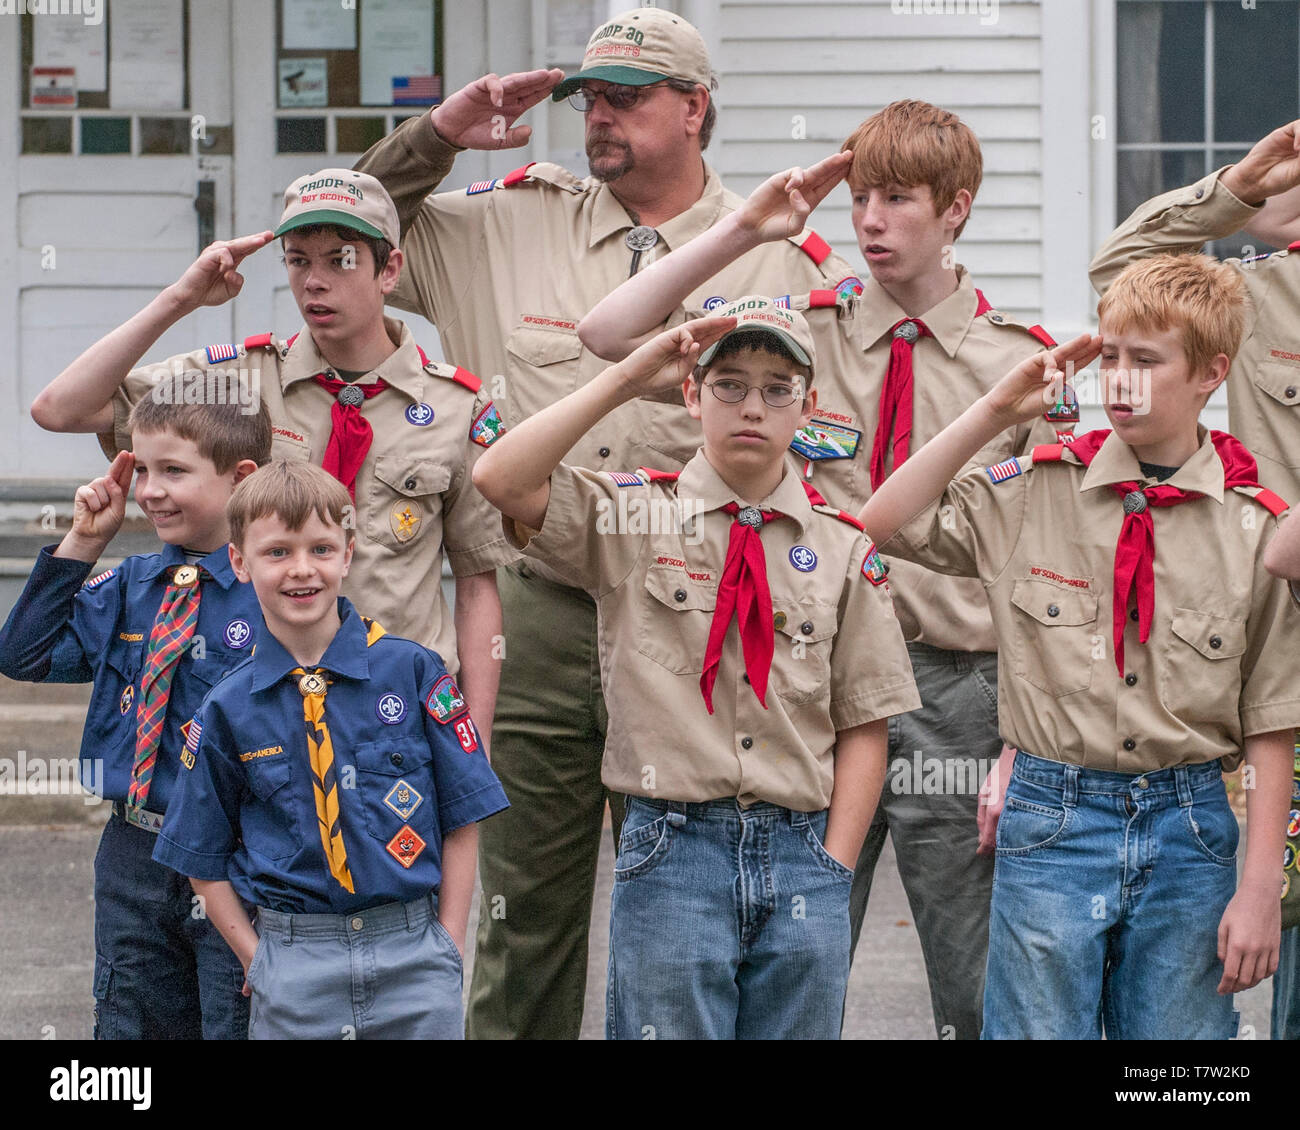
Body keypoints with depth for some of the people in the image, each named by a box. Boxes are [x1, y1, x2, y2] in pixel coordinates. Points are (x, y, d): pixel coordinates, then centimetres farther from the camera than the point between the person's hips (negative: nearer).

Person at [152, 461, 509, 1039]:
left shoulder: (413, 672, -2)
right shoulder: (228, 709, 1)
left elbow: (460, 822, 2)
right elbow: (204, 861, 8)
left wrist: (447, 946, -3)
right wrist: (260, 959, 0)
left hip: (414, 954, 0)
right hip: (293, 965, 1)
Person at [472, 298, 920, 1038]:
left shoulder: (843, 548, 8)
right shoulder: (633, 518, 4)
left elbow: (864, 725, 8)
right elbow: (502, 481, -12)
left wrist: (833, 868, -1)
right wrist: (626, 381, -11)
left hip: (803, 858, 2)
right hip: (673, 848, -2)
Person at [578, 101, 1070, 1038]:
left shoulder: (1023, 363, 1)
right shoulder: (803, 333, 6)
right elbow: (609, 336, 1)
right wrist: (744, 231, -5)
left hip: (959, 688, -1)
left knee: (979, 999, 5)